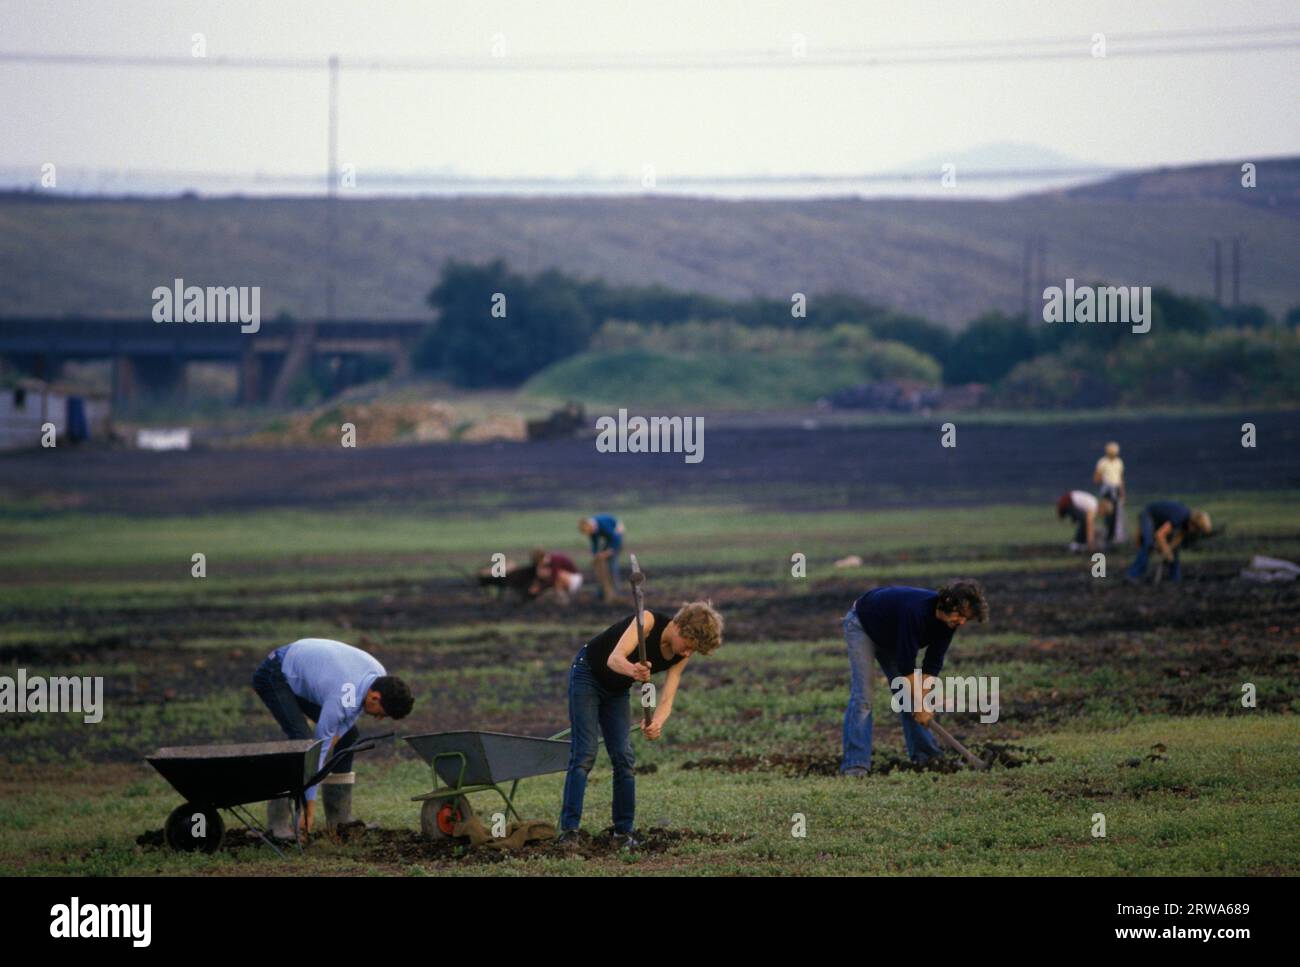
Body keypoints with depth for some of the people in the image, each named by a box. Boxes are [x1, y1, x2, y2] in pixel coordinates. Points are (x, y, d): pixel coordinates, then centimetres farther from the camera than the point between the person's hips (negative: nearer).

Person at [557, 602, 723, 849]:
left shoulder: (681, 656, -11)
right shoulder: (649, 621, -29)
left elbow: (666, 698, -18)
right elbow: (614, 659, -40)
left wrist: (657, 723, -40)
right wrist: (633, 671, -63)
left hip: (617, 689, 6)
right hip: (588, 676, -6)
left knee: (624, 758, -3)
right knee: (584, 754, -15)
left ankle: (623, 831, 4)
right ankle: (568, 829, -18)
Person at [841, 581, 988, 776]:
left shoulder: (949, 620, -17)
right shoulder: (916, 611, -41)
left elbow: (933, 664, -12)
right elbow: (907, 665, -36)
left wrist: (923, 702, -20)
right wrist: (920, 705, -30)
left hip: (891, 638, 8)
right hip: (861, 626, -8)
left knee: (907, 695, 4)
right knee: (862, 696, -18)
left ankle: (926, 756, 13)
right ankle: (855, 765, -22)